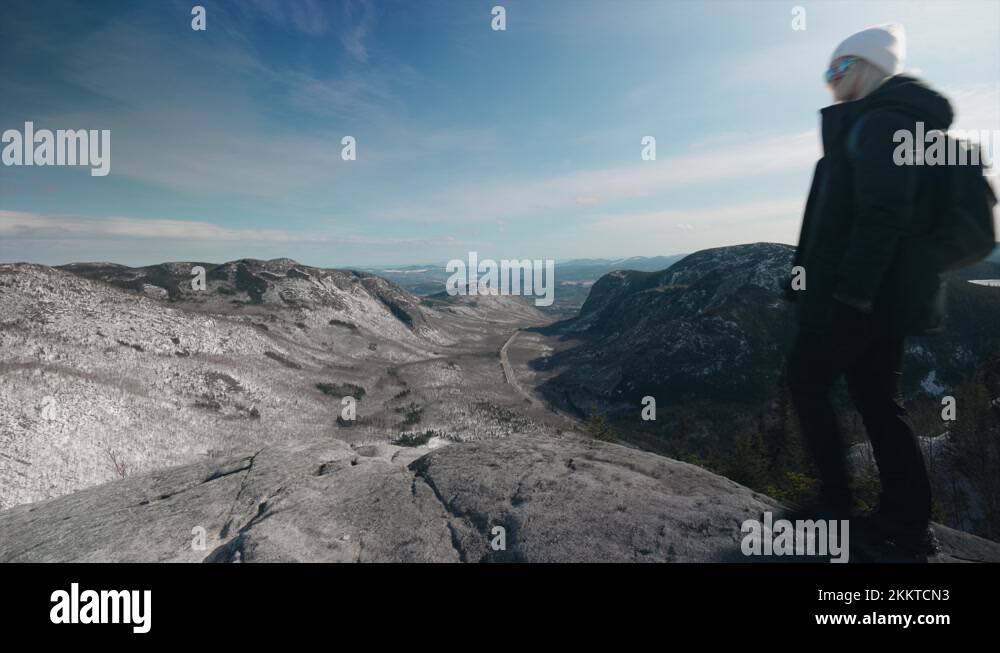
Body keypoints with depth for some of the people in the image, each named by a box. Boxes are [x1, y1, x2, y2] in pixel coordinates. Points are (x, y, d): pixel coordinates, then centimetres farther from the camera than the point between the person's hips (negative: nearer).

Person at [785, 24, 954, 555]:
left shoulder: (880, 121, -9)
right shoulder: (898, 123, 22)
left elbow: (882, 216, -21)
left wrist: (850, 292, -24)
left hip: (861, 292, -10)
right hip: (884, 294, 10)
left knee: (806, 380, 3)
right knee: (877, 397, 12)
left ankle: (836, 500, 11)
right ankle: (907, 520, 17)